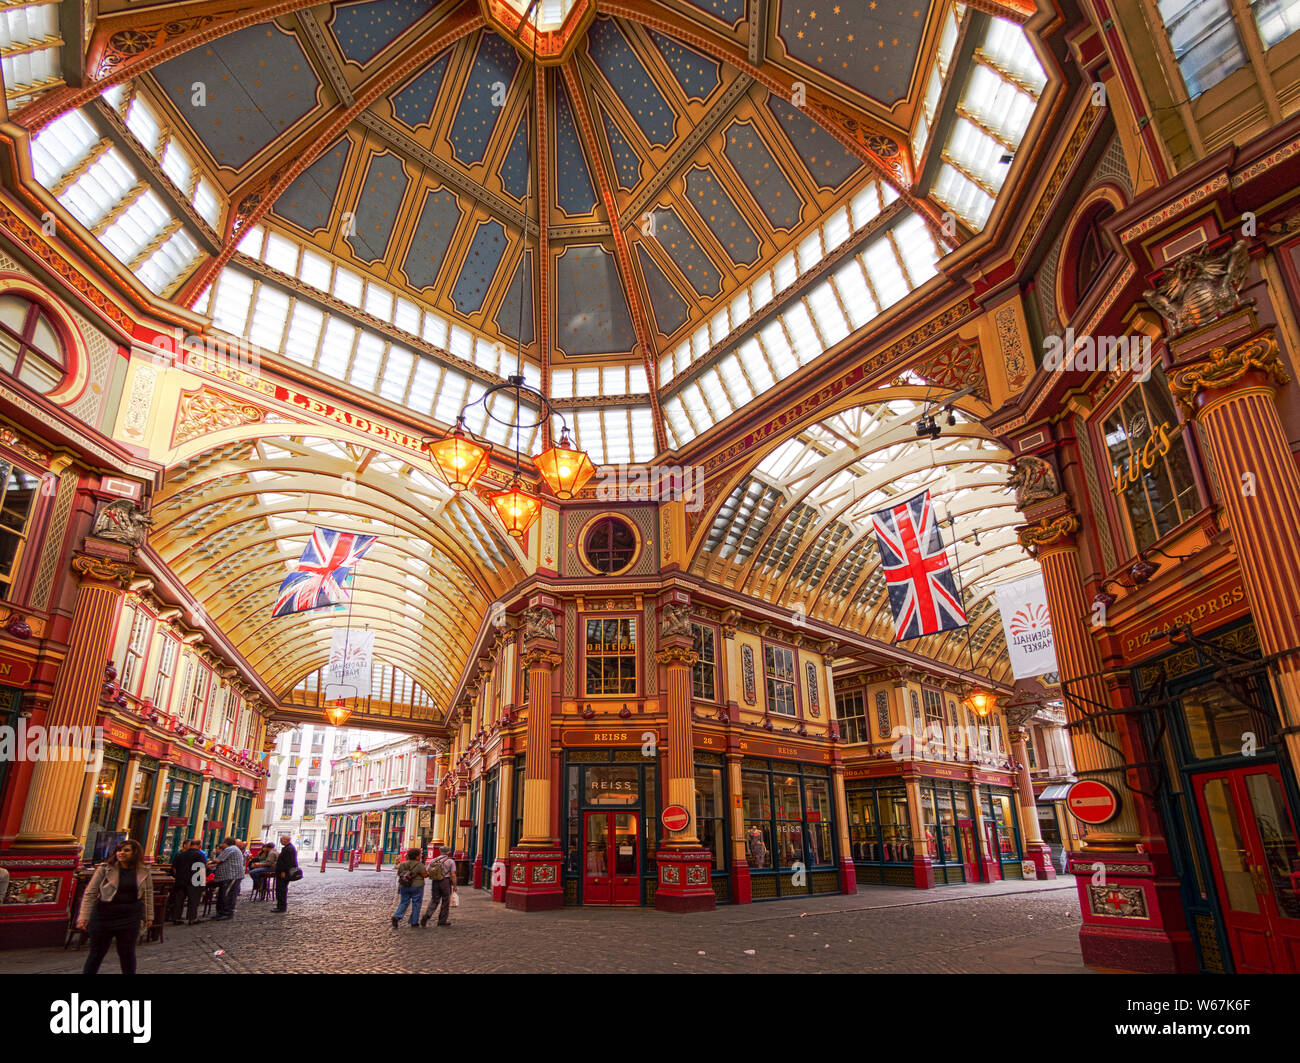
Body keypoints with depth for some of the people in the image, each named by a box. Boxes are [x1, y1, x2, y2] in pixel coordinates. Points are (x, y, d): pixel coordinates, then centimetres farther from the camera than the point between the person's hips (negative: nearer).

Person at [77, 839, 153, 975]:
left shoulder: (144, 872, -1)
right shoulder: (105, 869, -7)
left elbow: (148, 894, 8)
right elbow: (90, 894, -4)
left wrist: (148, 916, 9)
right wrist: (84, 917, -10)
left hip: (130, 917, 1)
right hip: (104, 916, -1)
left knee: (127, 952, 7)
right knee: (97, 953, 8)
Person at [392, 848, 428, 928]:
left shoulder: (403, 864, 2)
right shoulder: (419, 865, -12)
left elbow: (398, 873, 12)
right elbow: (425, 875, -13)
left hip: (403, 886, 4)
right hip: (417, 886, -4)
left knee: (404, 903, 14)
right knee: (416, 904, 7)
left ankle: (396, 917, -8)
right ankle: (414, 923, 11)